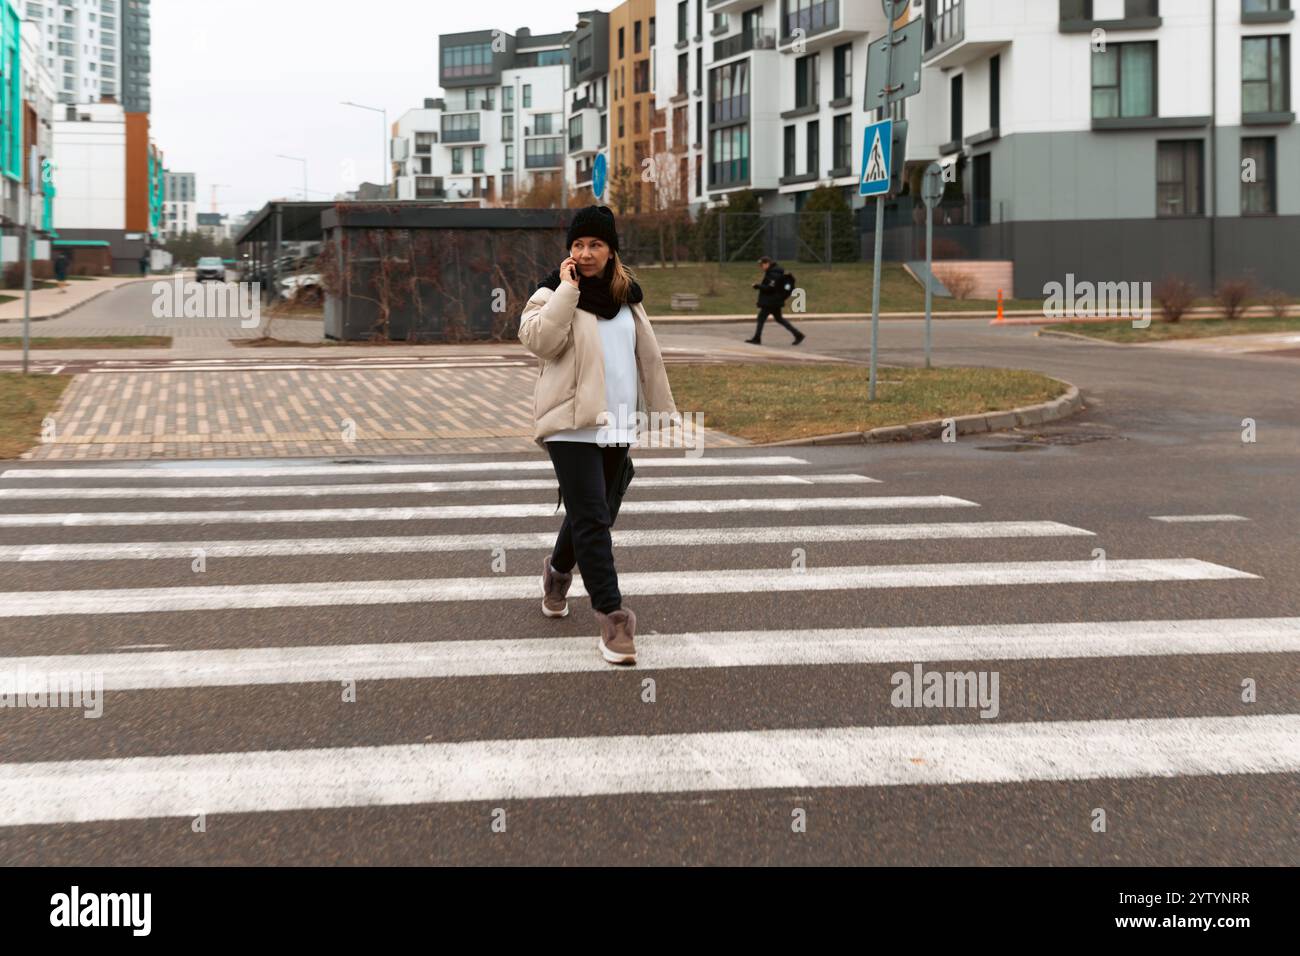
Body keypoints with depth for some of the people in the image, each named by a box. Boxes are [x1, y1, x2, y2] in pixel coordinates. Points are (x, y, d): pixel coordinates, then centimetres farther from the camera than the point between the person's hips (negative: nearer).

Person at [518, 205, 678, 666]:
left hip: (618, 425, 6)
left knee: (593, 514, 15)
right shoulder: (554, 293, -3)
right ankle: (612, 616, -8)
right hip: (573, 424, -6)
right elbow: (538, 340, -22)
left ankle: (558, 568, 44)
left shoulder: (626, 296, 13)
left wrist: (664, 411, 17)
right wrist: (567, 289, -20)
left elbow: (648, 357, 18)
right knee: (592, 519, -10)